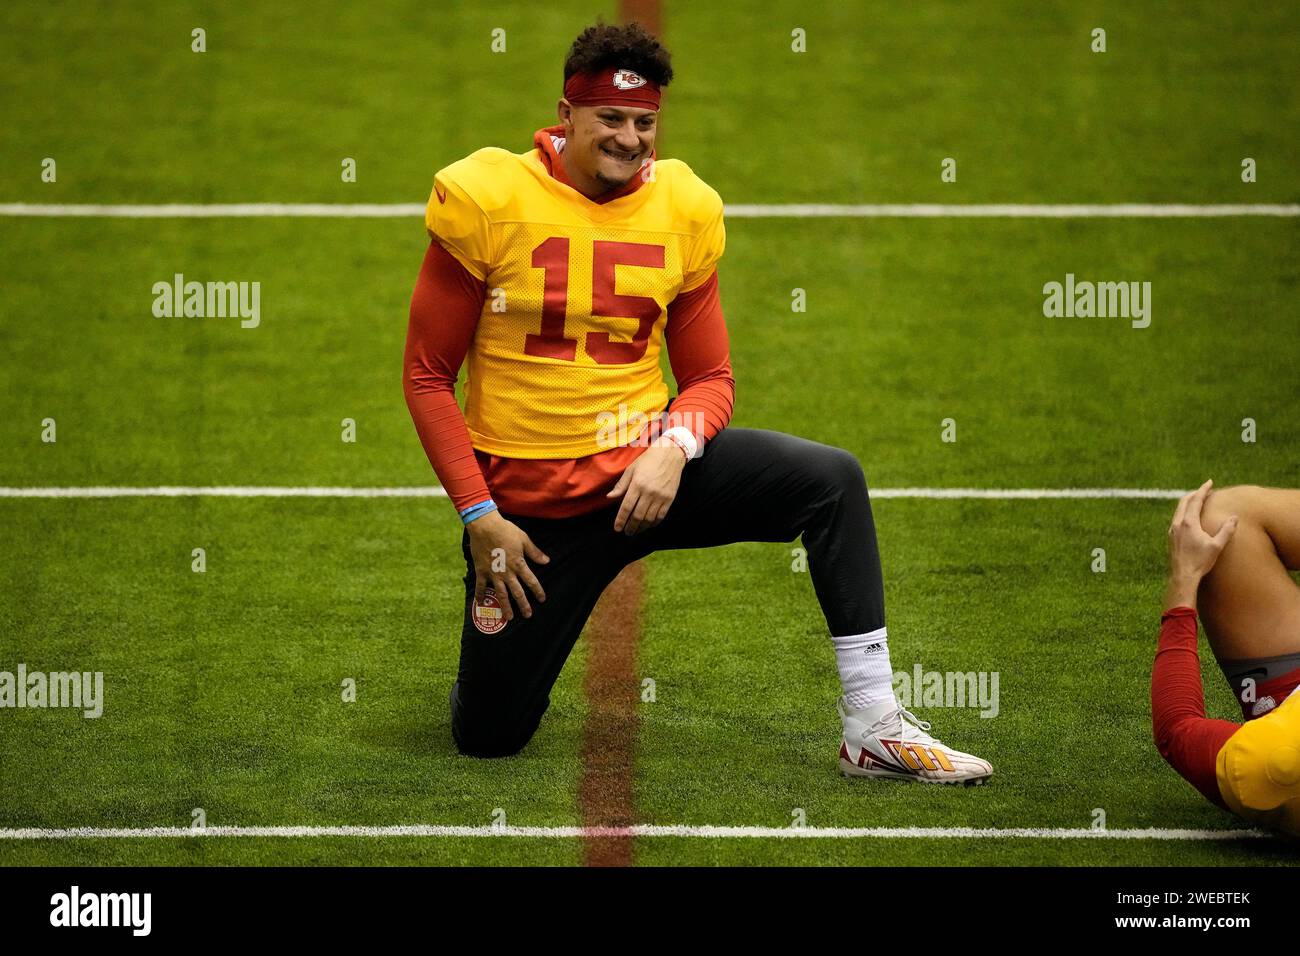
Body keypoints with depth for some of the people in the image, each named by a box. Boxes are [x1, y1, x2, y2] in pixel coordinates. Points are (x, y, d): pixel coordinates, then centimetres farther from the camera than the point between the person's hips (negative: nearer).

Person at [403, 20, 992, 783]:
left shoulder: (684, 209, -1)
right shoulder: (487, 199, -10)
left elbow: (711, 377, 6)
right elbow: (429, 376, -6)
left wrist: (675, 446, -17)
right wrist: (480, 516, -13)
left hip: (645, 464, 2)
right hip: (531, 503, -2)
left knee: (832, 478, -21)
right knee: (488, 736, -2)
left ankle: (873, 728, -17)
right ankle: (504, 648, 37)